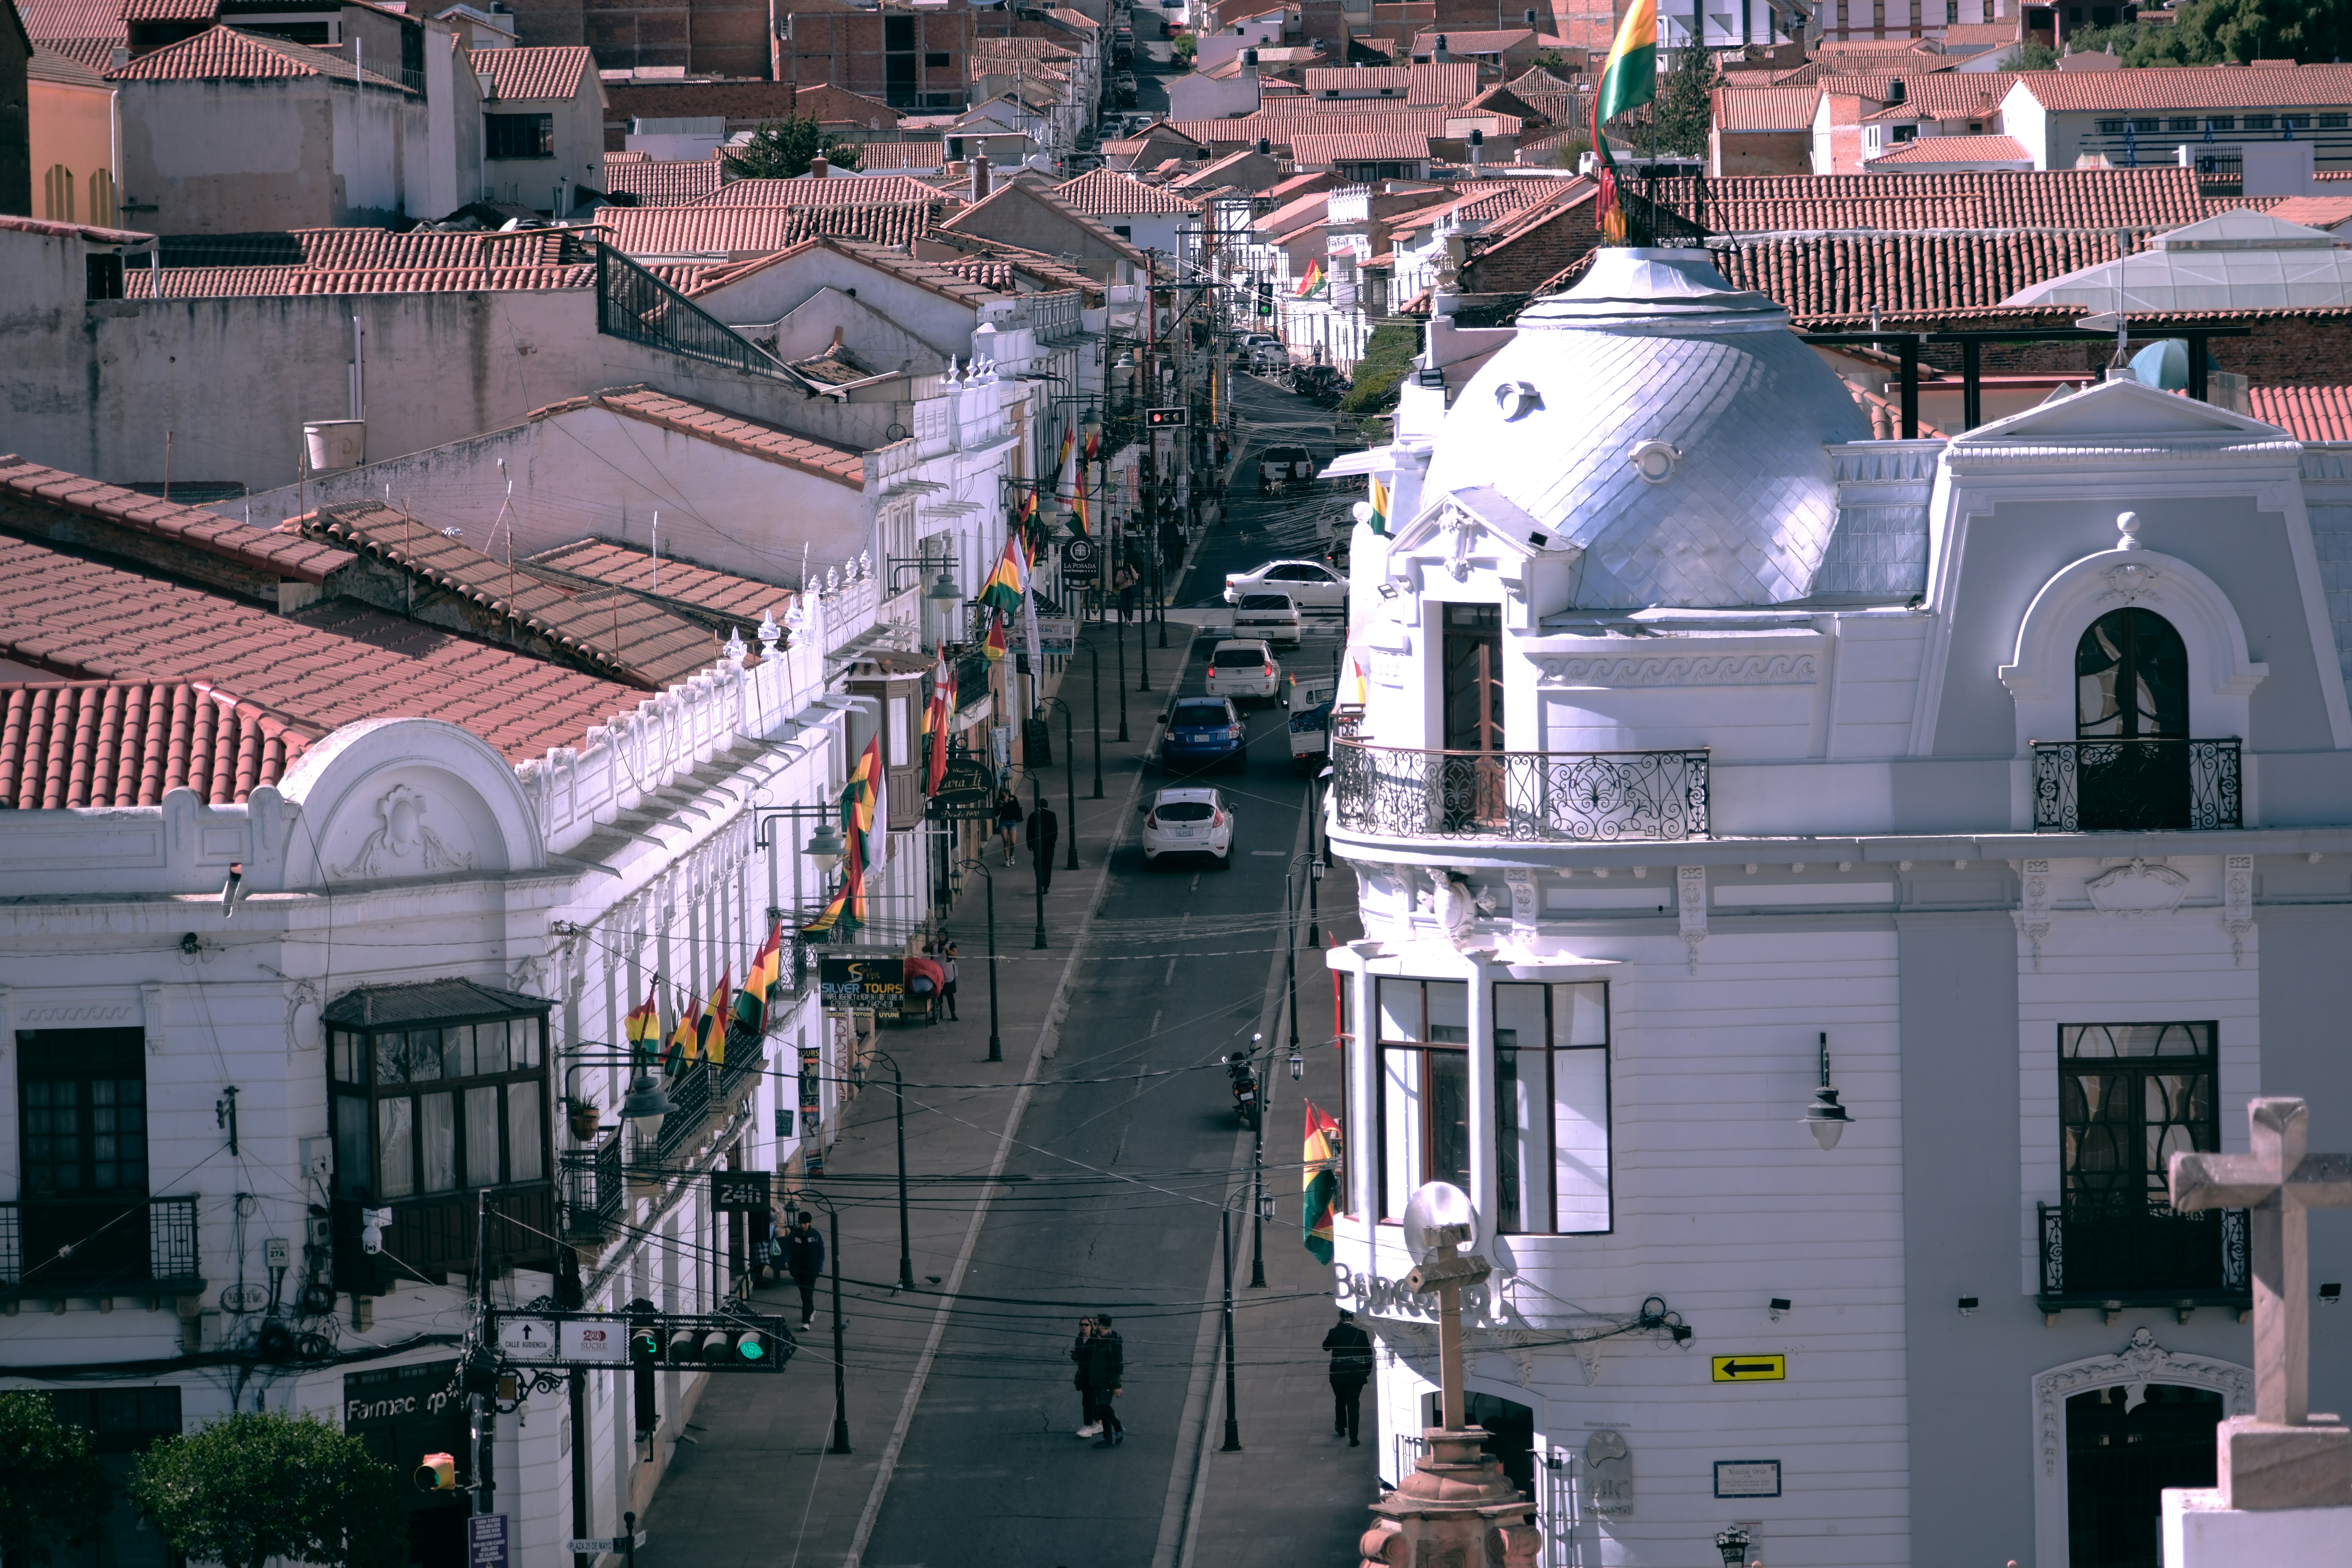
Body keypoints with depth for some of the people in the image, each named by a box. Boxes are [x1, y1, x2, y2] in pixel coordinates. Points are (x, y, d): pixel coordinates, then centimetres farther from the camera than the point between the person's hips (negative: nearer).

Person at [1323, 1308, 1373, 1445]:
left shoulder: (1334, 1333, -8)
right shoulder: (1361, 1334, -8)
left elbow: (1326, 1347, 10)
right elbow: (1368, 1355, -2)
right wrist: (1368, 1372, 13)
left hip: (1338, 1376, 1)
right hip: (1357, 1376, -1)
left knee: (1340, 1402, 23)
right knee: (1354, 1404, 4)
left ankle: (1341, 1428, 41)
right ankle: (1353, 1438, 0)